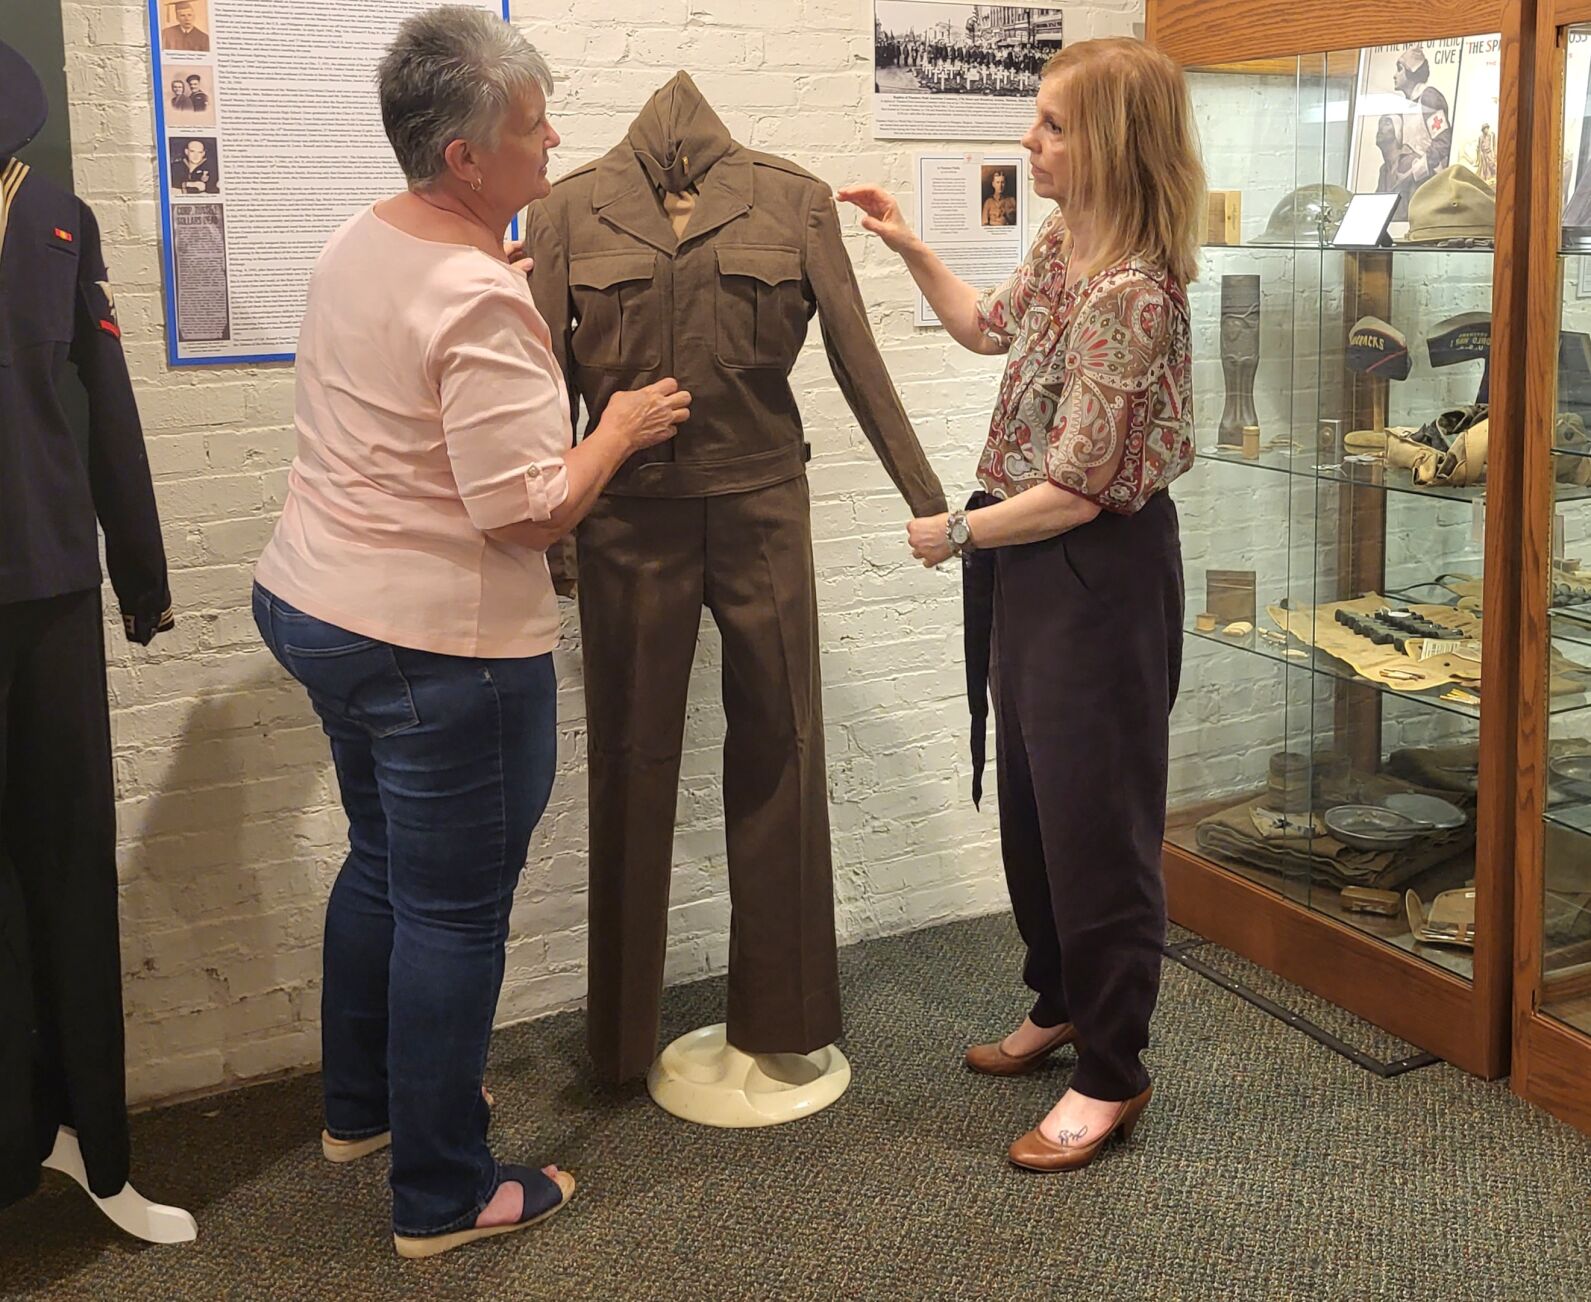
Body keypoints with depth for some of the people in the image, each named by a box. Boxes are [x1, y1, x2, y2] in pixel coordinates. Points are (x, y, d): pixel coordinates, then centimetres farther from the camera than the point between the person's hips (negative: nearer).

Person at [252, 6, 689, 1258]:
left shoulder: (358, 242, 5)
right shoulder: (480, 300, -24)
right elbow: (531, 508, -25)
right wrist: (622, 427, -9)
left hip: (313, 601, 10)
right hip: (438, 643, -10)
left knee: (381, 863, 25)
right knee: (455, 915, 4)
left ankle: (360, 1105, 43)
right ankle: (442, 1193, 19)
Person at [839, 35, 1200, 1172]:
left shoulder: (1131, 291, -25)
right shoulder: (1061, 246, 4)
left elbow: (1077, 491, -23)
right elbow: (990, 328, 26)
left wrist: (955, 535, -10)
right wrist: (910, 249, 15)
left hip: (1102, 572, -10)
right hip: (1038, 565, 10)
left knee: (1094, 819, 1)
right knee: (1033, 795, 20)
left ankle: (1112, 1077, 16)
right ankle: (1061, 1004, 39)